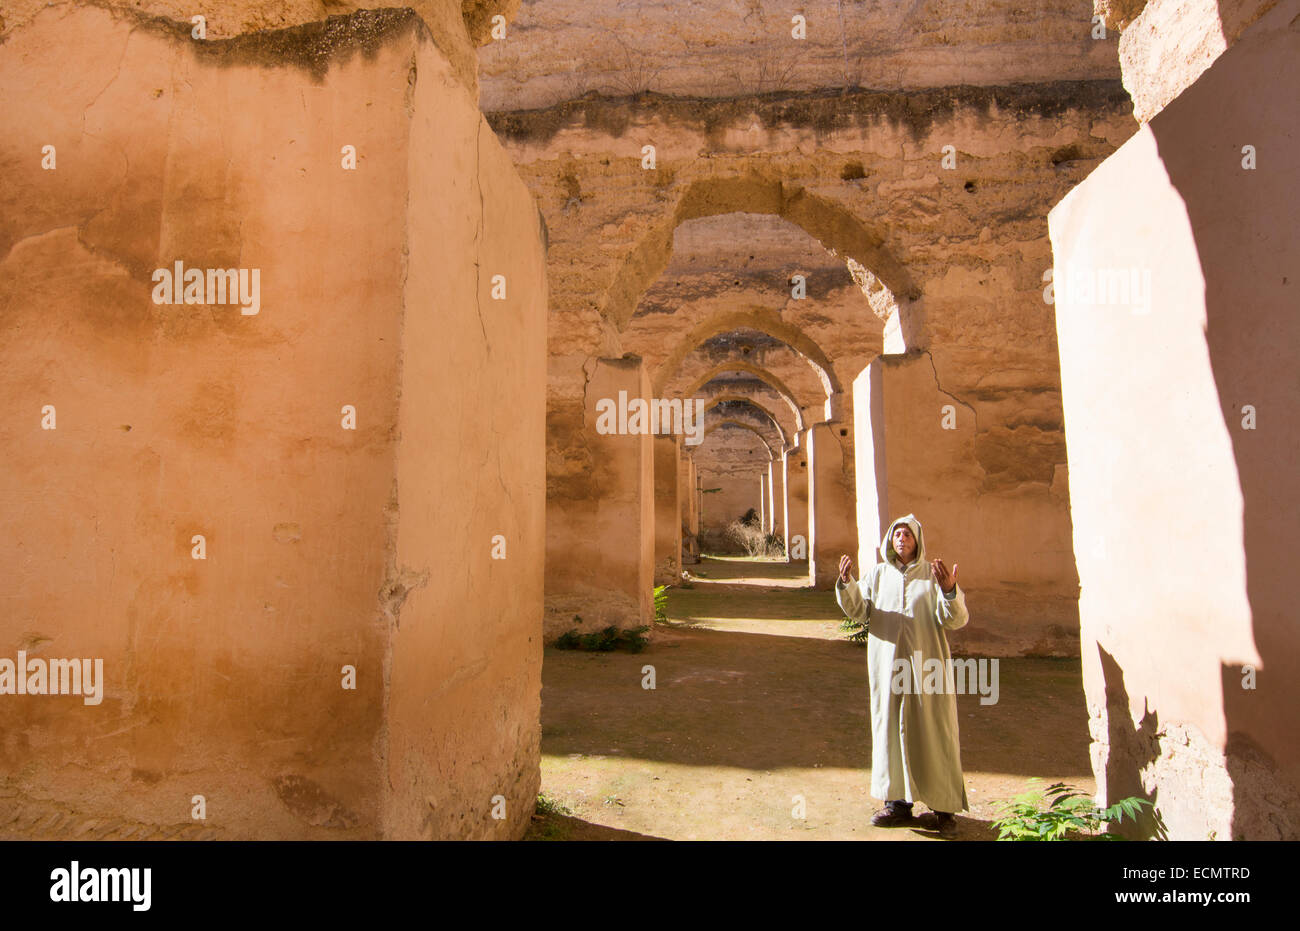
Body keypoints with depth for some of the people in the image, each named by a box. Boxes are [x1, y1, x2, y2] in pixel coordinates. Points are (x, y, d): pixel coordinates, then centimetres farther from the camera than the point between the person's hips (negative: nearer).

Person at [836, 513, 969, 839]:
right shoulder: (877, 574, 8)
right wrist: (846, 583, -17)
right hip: (888, 665, 2)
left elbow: (956, 620, -8)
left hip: (926, 665, -2)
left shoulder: (933, 575, 1)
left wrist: (949, 591, -28)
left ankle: (944, 806, 17)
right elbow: (859, 611, 1)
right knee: (892, 730, 8)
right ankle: (899, 802, 21)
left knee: (934, 732, 2)